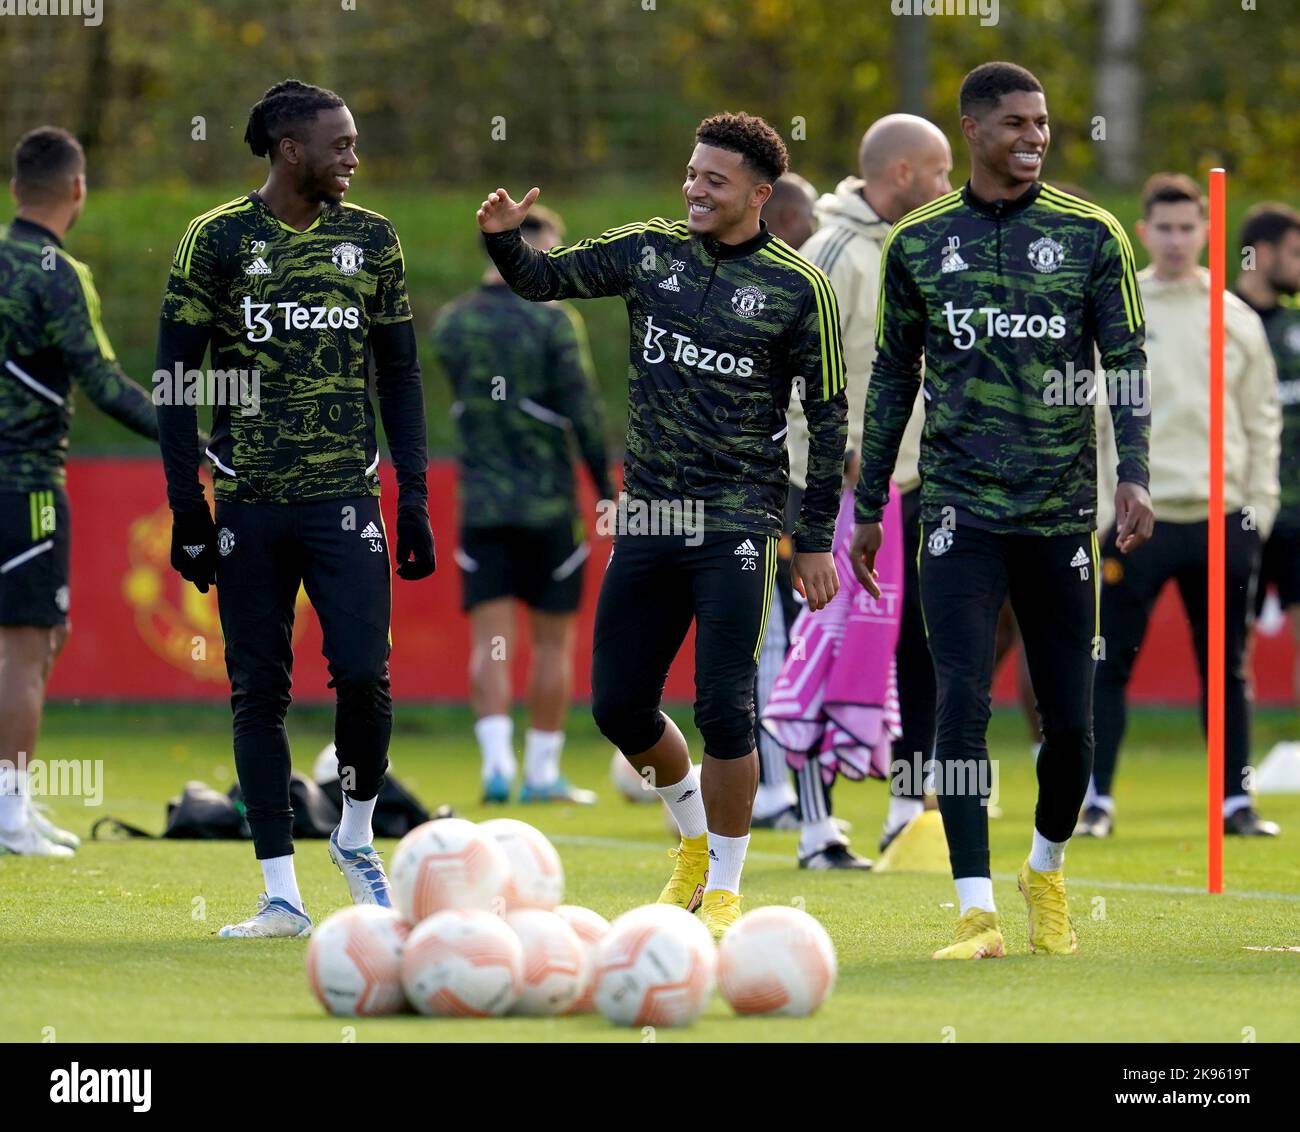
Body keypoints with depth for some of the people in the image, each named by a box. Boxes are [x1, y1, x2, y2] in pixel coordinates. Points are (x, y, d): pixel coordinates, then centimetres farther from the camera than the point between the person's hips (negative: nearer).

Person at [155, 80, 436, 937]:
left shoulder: (370, 240, 7)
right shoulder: (217, 241, -1)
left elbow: (400, 374, 12)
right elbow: (177, 377, 1)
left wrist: (414, 496, 5)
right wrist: (187, 509, -4)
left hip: (344, 496, 1)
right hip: (247, 504, -1)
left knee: (363, 674, -11)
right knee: (259, 691, 1)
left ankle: (357, 835, 16)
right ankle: (282, 897, 7)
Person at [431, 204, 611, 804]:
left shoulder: (451, 322, 5)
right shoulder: (552, 321, -9)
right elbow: (583, 412, -11)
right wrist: (606, 490, -4)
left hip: (479, 502, 3)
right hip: (547, 504, -3)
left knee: (490, 641, 2)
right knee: (553, 641, 8)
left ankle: (496, 760, -14)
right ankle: (542, 771, 11)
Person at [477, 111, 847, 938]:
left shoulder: (797, 287, -3)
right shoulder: (650, 252, 7)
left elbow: (827, 418, 1)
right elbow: (544, 280, 13)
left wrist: (816, 541, -1)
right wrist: (505, 239, -11)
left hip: (736, 526, -5)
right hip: (648, 520, 5)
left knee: (723, 710, -9)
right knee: (620, 707, 7)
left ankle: (725, 885, 8)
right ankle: (696, 837, 34)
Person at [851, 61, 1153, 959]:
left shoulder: (1090, 234, 3)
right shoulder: (918, 242, 5)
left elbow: (1126, 361, 3)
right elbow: (894, 375, 13)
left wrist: (1134, 474, -11)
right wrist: (869, 505, 14)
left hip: (1063, 510, 1)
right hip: (961, 506, -1)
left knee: (1071, 719, 4)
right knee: (963, 702, -13)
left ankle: (1047, 873, 30)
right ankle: (977, 912, -12)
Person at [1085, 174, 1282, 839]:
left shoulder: (1236, 321, 9)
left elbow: (1263, 418, 12)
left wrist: (1260, 505, 4)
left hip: (1222, 519, 2)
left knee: (1227, 668, 6)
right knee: (1110, 663, -2)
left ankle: (1235, 799, 11)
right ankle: (1097, 800, 4)